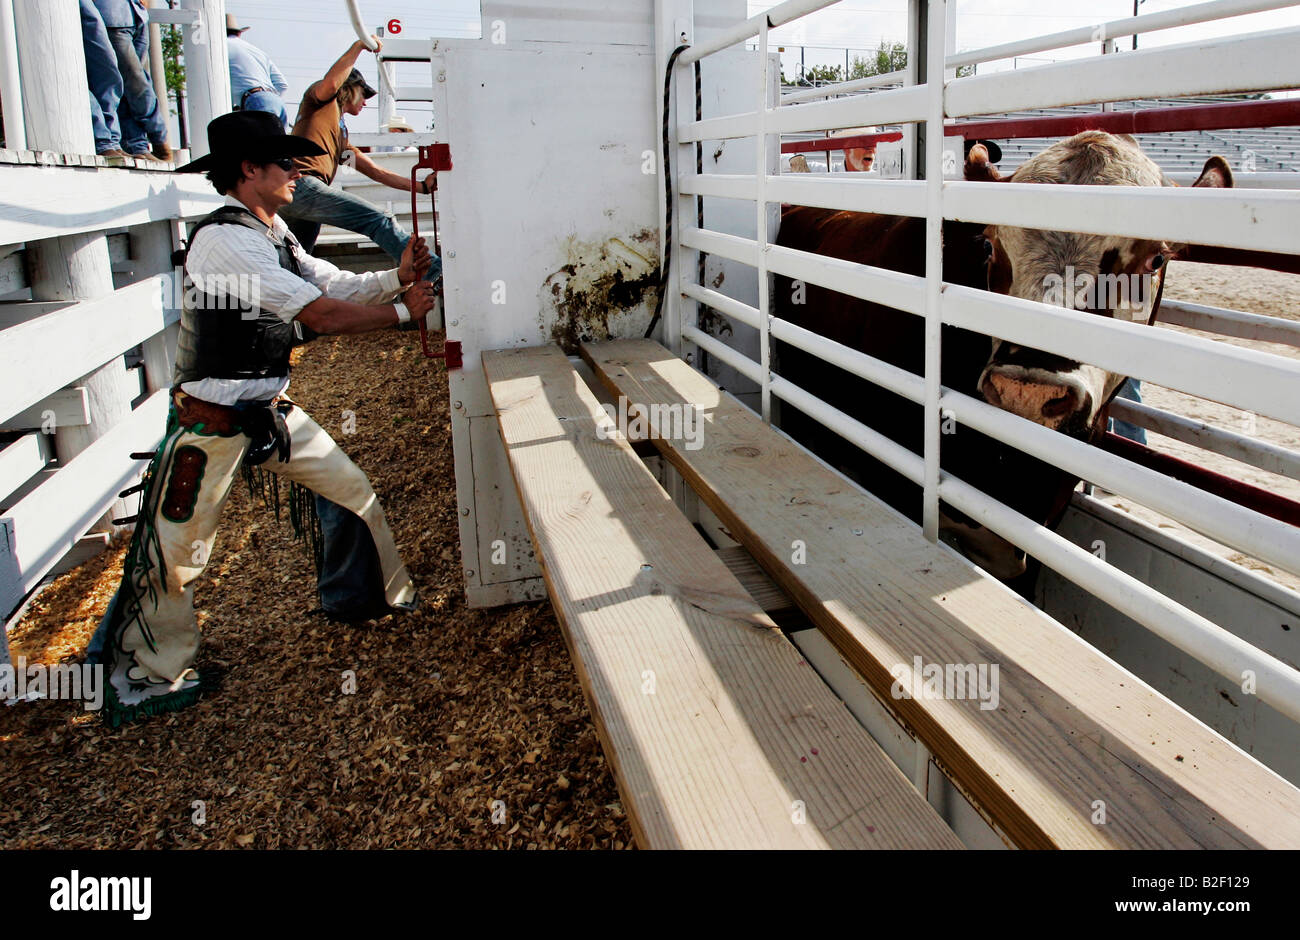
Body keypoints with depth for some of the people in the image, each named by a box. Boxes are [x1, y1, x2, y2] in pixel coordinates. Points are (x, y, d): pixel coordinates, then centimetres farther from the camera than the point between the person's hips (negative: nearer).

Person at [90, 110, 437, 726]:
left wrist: (396, 276, -10)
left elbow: (337, 286, 7)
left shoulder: (274, 236, 9)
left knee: (354, 490, 11)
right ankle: (149, 676, 21)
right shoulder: (225, 239, -23)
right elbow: (321, 314, -25)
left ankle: (392, 599, 29)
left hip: (270, 410, 9)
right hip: (212, 423, -9)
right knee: (175, 554, 2)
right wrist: (403, 312, -15)